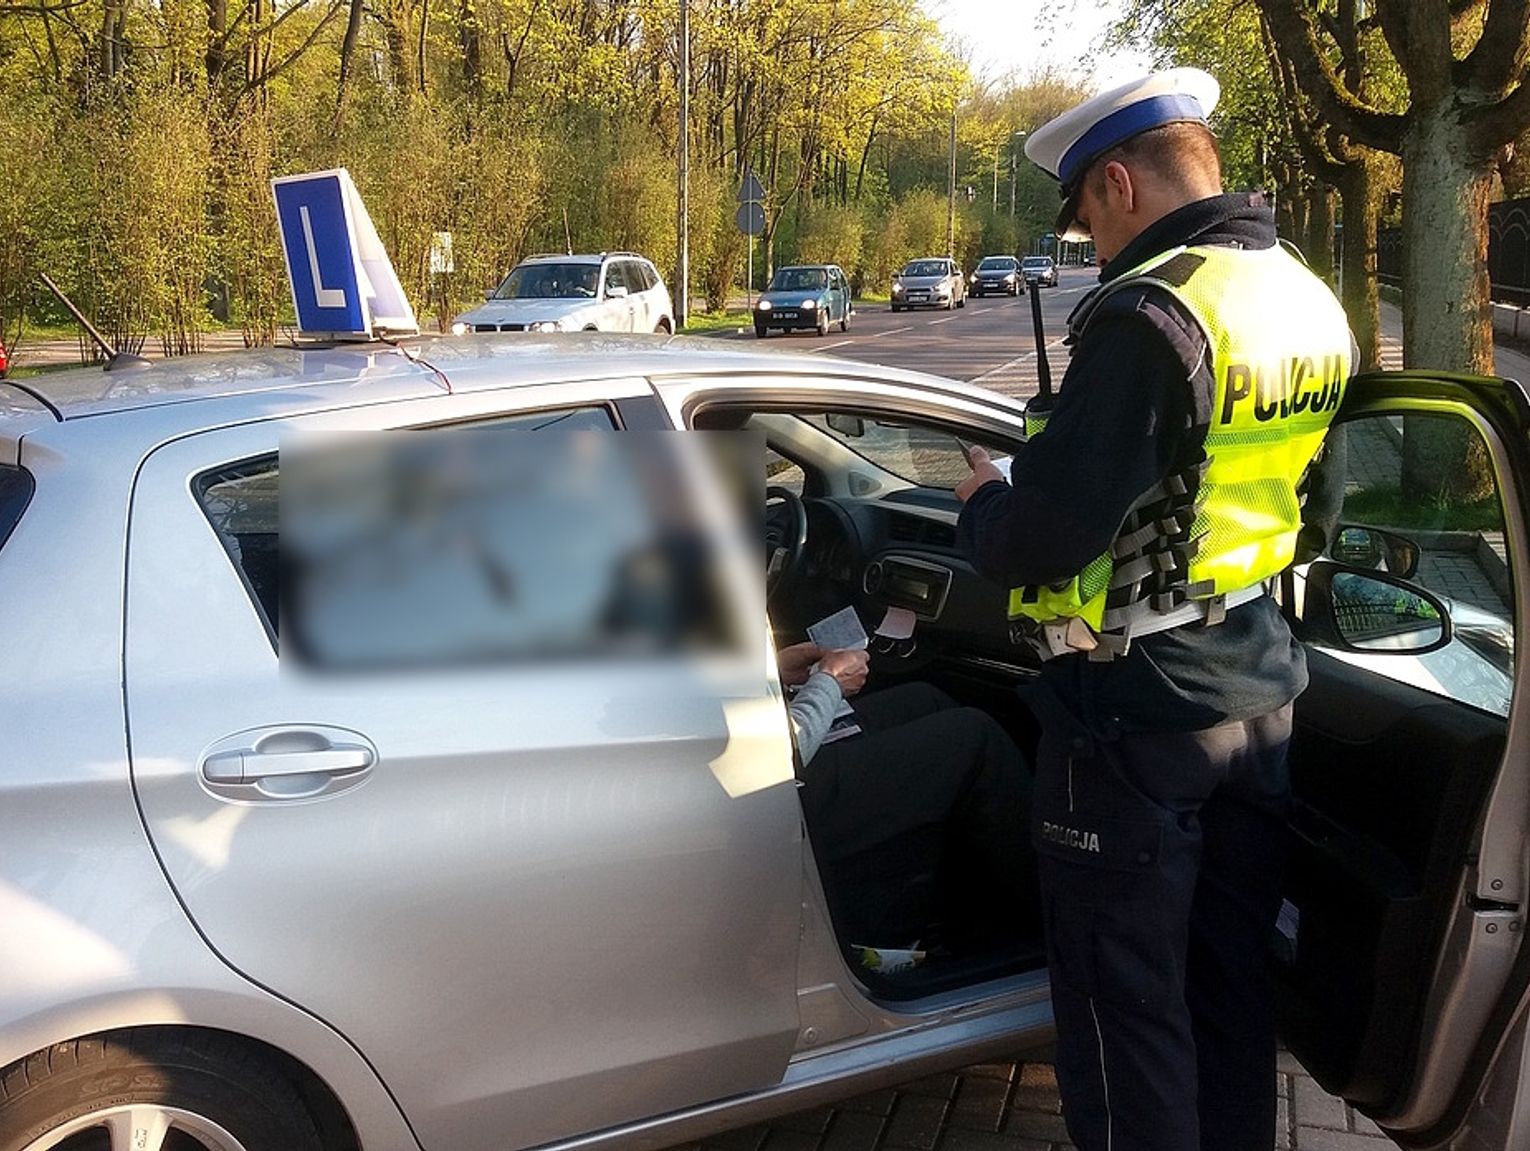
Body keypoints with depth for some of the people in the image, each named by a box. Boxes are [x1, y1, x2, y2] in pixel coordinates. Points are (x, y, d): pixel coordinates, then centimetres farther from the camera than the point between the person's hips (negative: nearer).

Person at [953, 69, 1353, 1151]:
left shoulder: (1150, 315, -22)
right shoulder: (1312, 304, 6)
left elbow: (1039, 542, -26)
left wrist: (984, 500, -3)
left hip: (1138, 715, -8)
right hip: (1262, 692, 9)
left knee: (1126, 1002, 8)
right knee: (1233, 982, 22)